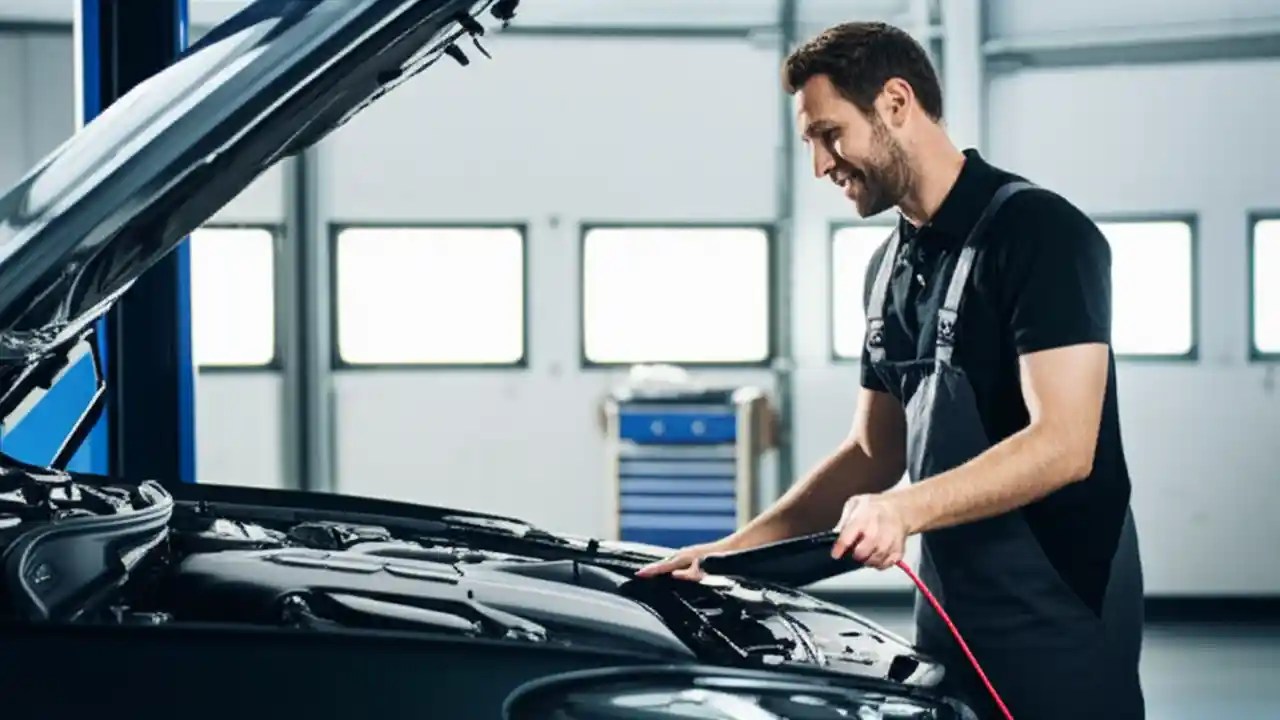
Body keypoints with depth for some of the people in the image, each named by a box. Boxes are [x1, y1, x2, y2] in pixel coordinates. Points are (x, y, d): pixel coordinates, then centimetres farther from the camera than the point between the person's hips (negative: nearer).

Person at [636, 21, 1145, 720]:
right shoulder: (892, 266, 15)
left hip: (1057, 633, -8)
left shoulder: (1037, 230, -12)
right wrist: (734, 550, 9)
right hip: (948, 618, 8)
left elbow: (1063, 445, -20)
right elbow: (874, 453, 18)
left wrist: (906, 508, -30)